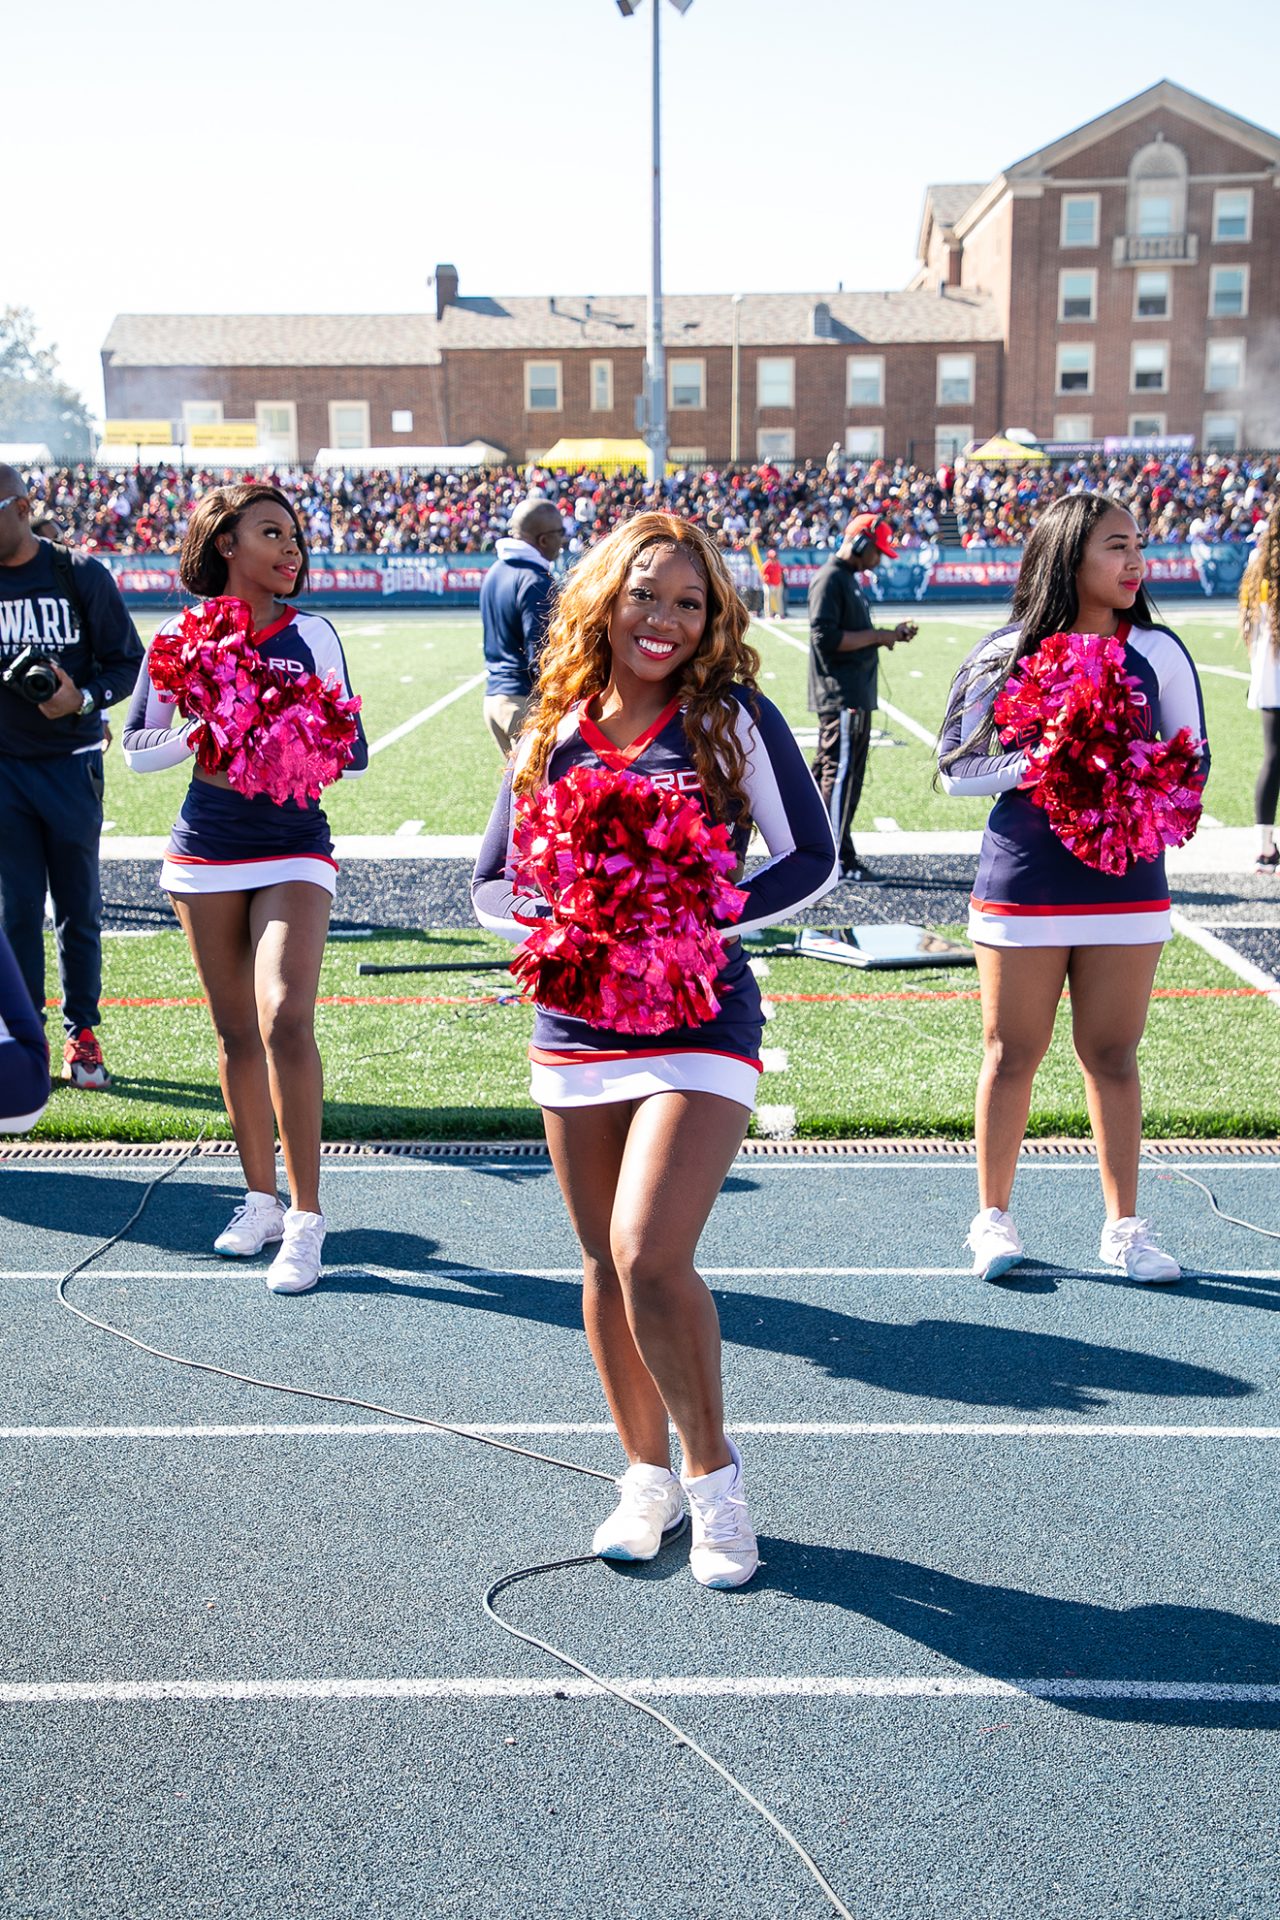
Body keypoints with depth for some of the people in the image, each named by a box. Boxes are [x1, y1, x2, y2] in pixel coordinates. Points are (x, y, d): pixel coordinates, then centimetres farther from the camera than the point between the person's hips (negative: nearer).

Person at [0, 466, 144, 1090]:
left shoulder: (81, 575, -1)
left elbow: (127, 660, 1)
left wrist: (83, 699, -15)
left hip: (71, 764, -1)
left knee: (78, 909, 6)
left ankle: (81, 1033, 18)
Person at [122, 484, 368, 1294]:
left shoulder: (311, 635, 1)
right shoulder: (181, 636, 3)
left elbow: (350, 751, 4)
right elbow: (137, 748, 6)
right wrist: (206, 735, -11)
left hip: (294, 849, -2)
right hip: (205, 854, 2)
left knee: (286, 1019, -18)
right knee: (236, 1034, 9)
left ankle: (306, 1220, -12)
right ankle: (261, 1198, 25)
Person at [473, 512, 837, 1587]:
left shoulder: (733, 720, -3)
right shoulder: (556, 734, 6)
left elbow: (813, 861, -3)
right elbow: (494, 885, 10)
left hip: (699, 1025, -4)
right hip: (576, 1028, 4)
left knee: (650, 1254, -17)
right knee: (607, 1263, 11)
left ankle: (714, 1467, 6)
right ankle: (649, 1477, 30)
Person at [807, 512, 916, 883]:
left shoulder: (849, 580, 19)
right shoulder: (829, 579, -12)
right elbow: (825, 638, -21)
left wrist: (888, 635, 8)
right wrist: (878, 636, -16)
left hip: (853, 695, 10)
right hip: (840, 695, -10)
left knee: (828, 771, 14)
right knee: (842, 773, -8)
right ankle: (840, 860, -5)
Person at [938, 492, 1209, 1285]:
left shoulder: (1158, 652, 2)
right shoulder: (1008, 654, -3)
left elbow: (1191, 764, 8)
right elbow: (956, 765, 0)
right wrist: (1032, 765, -17)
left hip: (1126, 882, 1)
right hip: (1023, 884, -1)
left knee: (1113, 1055, 8)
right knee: (1012, 1053, 6)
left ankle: (1125, 1227, 20)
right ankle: (994, 1216, 22)